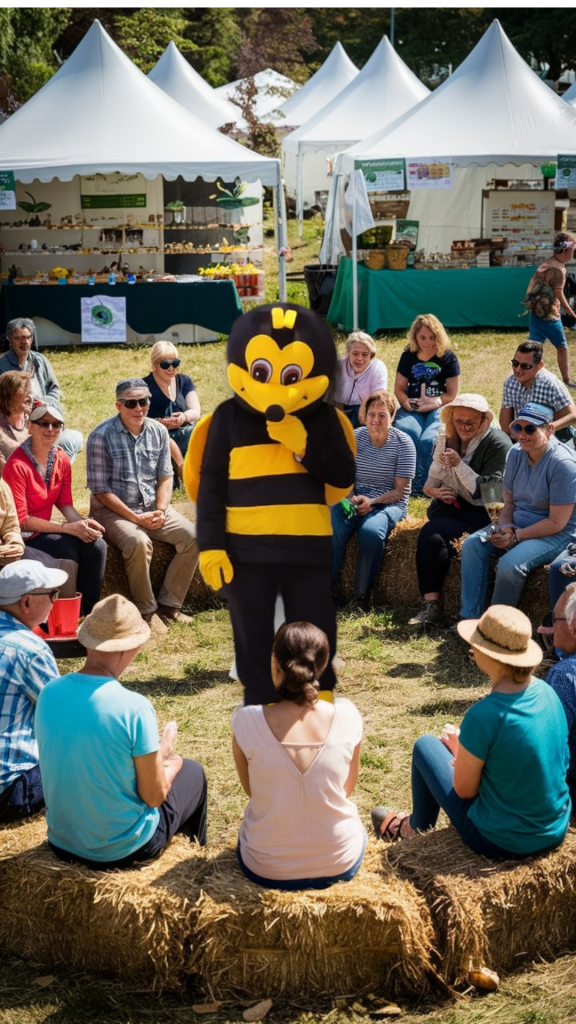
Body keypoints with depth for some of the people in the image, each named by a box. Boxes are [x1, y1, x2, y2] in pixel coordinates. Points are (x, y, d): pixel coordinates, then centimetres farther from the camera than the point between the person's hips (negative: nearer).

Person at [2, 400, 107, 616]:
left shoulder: (62, 460, 3)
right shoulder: (17, 465, -20)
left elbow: (65, 504, 7)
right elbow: (21, 520, -20)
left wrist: (82, 523, -17)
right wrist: (67, 528, -22)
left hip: (48, 528, 7)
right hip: (23, 535, -7)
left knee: (96, 545, -17)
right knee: (67, 553, -29)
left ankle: (90, 612, -7)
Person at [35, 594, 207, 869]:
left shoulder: (49, 694, -10)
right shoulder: (134, 708, -27)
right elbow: (154, 796, -17)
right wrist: (168, 758, 3)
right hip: (122, 850, -5)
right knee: (192, 772, 22)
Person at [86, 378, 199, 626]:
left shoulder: (158, 431, 4)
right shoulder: (101, 437, -13)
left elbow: (165, 476, 8)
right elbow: (100, 489, -13)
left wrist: (161, 510, -10)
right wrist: (135, 518, -19)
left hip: (152, 506, 6)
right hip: (113, 510, -5)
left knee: (192, 536, -15)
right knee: (139, 542, -34)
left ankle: (169, 603, -3)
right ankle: (145, 610, -15)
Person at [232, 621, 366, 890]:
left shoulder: (247, 721, -21)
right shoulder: (346, 716, -17)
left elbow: (251, 789, -1)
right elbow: (346, 790, 0)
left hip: (266, 871, 0)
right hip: (340, 865, 0)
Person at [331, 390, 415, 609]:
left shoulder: (403, 443, -4)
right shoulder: (354, 437, 3)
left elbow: (399, 490, -6)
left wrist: (372, 502, -21)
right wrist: (350, 498, -19)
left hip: (389, 503, -2)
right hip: (353, 498, 2)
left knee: (370, 531, -35)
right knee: (331, 528, -30)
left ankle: (361, 596, -19)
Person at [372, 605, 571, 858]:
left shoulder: (482, 716, -26)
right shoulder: (547, 692, -7)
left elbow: (465, 790, -13)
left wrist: (457, 749, 5)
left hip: (500, 843, -6)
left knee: (426, 746, 11)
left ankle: (417, 829, 35)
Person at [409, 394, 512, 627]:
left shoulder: (498, 443, -10)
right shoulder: (448, 437, 9)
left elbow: (491, 492, -18)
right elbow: (433, 477, 17)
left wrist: (459, 464, -22)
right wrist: (434, 490, -6)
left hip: (480, 512, -6)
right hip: (449, 504, 6)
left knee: (432, 534, -29)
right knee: (432, 535, -28)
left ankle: (432, 605, -24)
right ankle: (431, 605, -28)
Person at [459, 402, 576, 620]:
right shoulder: (516, 454, 2)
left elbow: (556, 523, -20)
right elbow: (508, 503, 9)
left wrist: (516, 536, -22)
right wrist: (505, 528, -12)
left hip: (556, 536, -7)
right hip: (517, 526, 7)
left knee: (510, 563, -31)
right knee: (472, 544, -15)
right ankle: (470, 618, -17)